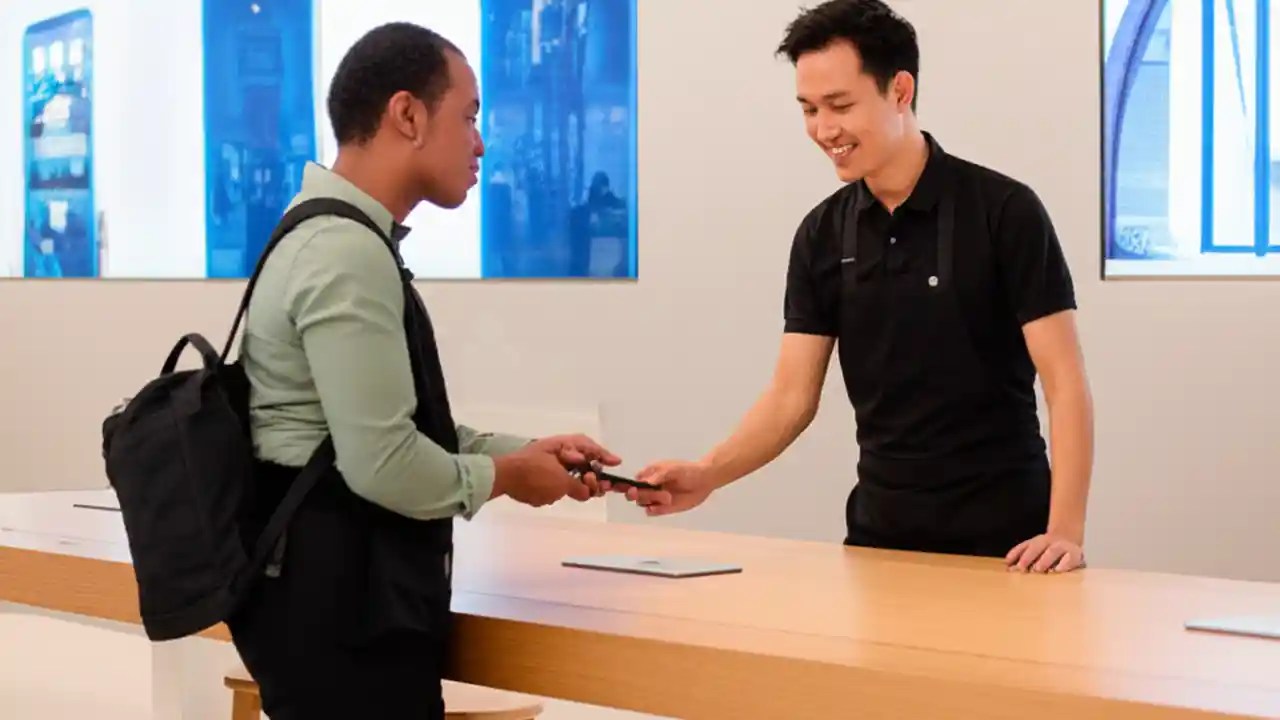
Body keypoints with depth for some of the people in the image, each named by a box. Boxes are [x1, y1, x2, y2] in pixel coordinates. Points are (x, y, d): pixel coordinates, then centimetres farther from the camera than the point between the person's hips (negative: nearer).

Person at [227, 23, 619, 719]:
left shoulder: (337, 238, 14)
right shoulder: (349, 255, -19)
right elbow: (384, 463, -23)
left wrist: (526, 451, 9)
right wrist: (505, 476, -7)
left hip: (336, 595, 10)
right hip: (338, 607, -10)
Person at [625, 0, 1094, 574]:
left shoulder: (1004, 211, -11)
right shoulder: (821, 236, 4)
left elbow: (1064, 381, -13)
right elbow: (791, 396, 2)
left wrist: (1066, 531, -22)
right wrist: (707, 475, -15)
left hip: (1000, 539, -4)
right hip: (880, 532, 4)